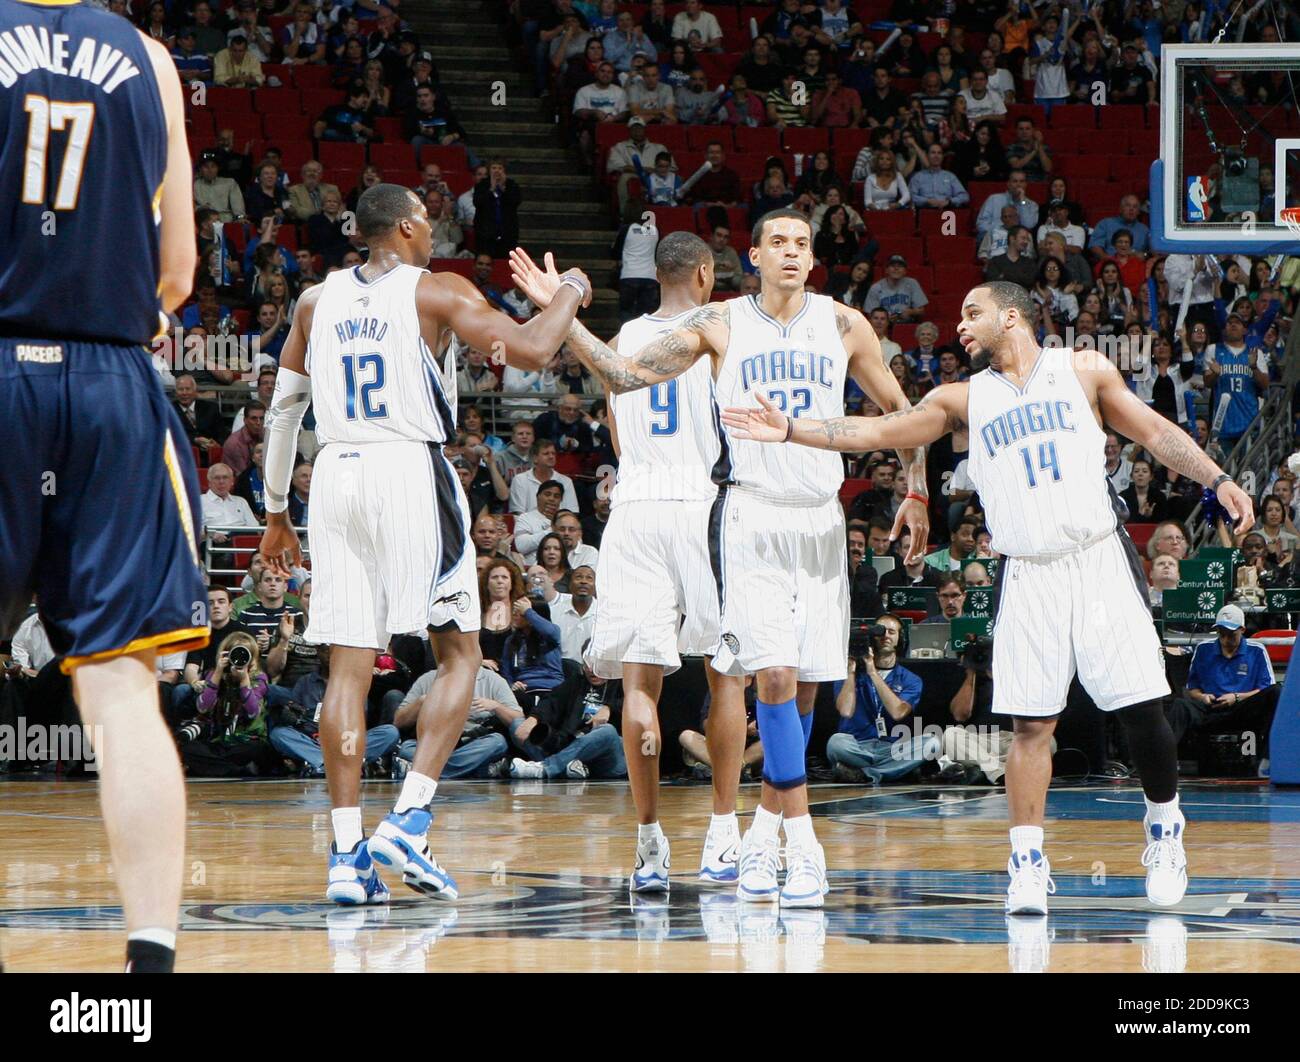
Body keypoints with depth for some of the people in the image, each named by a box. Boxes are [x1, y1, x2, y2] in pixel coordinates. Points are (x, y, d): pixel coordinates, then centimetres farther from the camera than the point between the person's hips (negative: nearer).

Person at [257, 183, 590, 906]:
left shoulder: (318, 300, 13)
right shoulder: (435, 291, -1)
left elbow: (283, 409, 16)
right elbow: (531, 351, -9)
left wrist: (277, 512, 25)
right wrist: (571, 294, 11)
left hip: (337, 475, 4)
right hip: (413, 473, -4)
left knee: (349, 666, 3)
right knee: (460, 654, 5)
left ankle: (348, 853, -2)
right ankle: (409, 821, -9)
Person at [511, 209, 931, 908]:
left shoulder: (841, 324, 5)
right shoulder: (719, 324, 0)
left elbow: (897, 409, 16)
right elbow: (627, 375, -2)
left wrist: (916, 494, 12)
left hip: (820, 521, 3)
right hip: (751, 515, -3)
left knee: (805, 686, 4)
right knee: (774, 675, -15)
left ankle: (764, 831, 19)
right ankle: (802, 845, -13)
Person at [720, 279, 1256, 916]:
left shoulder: (1082, 371, 9)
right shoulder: (963, 400, 11)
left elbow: (1154, 432, 12)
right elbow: (876, 432, 5)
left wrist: (1215, 480, 2)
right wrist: (791, 431, -5)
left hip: (1099, 560, -1)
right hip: (1026, 574, 1)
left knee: (1141, 709, -3)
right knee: (1031, 722, -5)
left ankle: (1163, 828, 18)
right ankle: (1027, 863, 0)